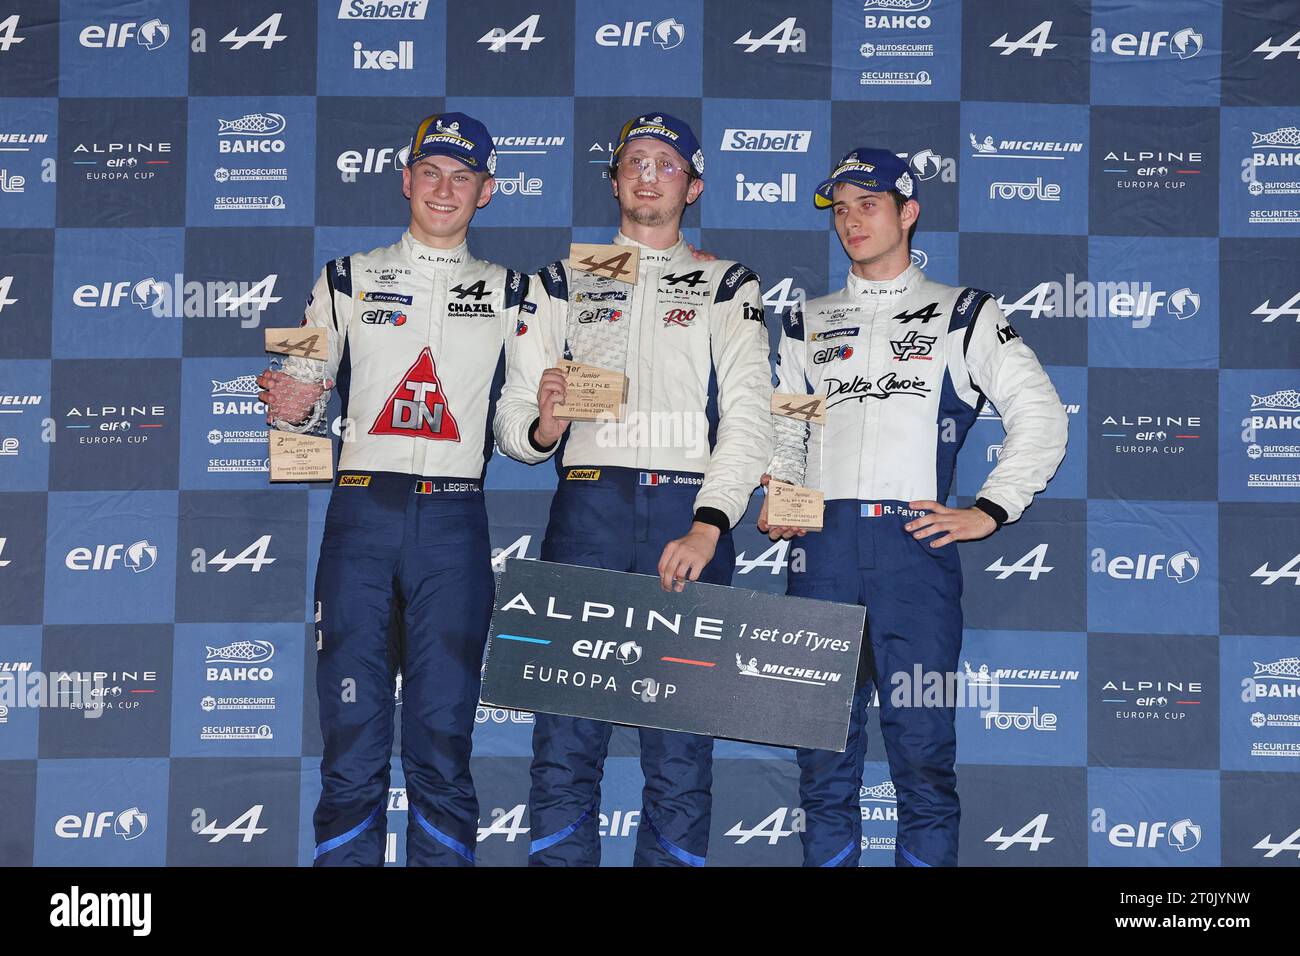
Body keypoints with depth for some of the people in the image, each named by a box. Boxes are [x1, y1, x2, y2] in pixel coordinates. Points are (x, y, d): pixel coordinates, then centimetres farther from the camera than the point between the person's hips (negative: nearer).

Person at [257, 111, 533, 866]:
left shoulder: (509, 293, 14)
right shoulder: (348, 279, 14)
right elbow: (309, 386, 12)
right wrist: (297, 404, -10)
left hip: (454, 522, 0)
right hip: (362, 512, 0)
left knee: (443, 734, -1)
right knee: (352, 729, -2)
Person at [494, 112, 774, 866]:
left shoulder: (725, 286, 14)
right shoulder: (565, 284, 19)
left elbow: (749, 415, 1)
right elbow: (511, 418, 13)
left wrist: (707, 528, -14)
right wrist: (541, 426, -12)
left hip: (691, 515, -1)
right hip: (588, 506, 1)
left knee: (682, 746, -3)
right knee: (565, 735, -4)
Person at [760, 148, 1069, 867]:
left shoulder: (962, 314, 12)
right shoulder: (806, 324, 21)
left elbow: (1040, 414, 6)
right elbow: (782, 431, 22)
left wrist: (990, 510, -3)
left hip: (915, 544, -3)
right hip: (821, 545, 3)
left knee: (923, 750, -4)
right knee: (822, 751, 3)